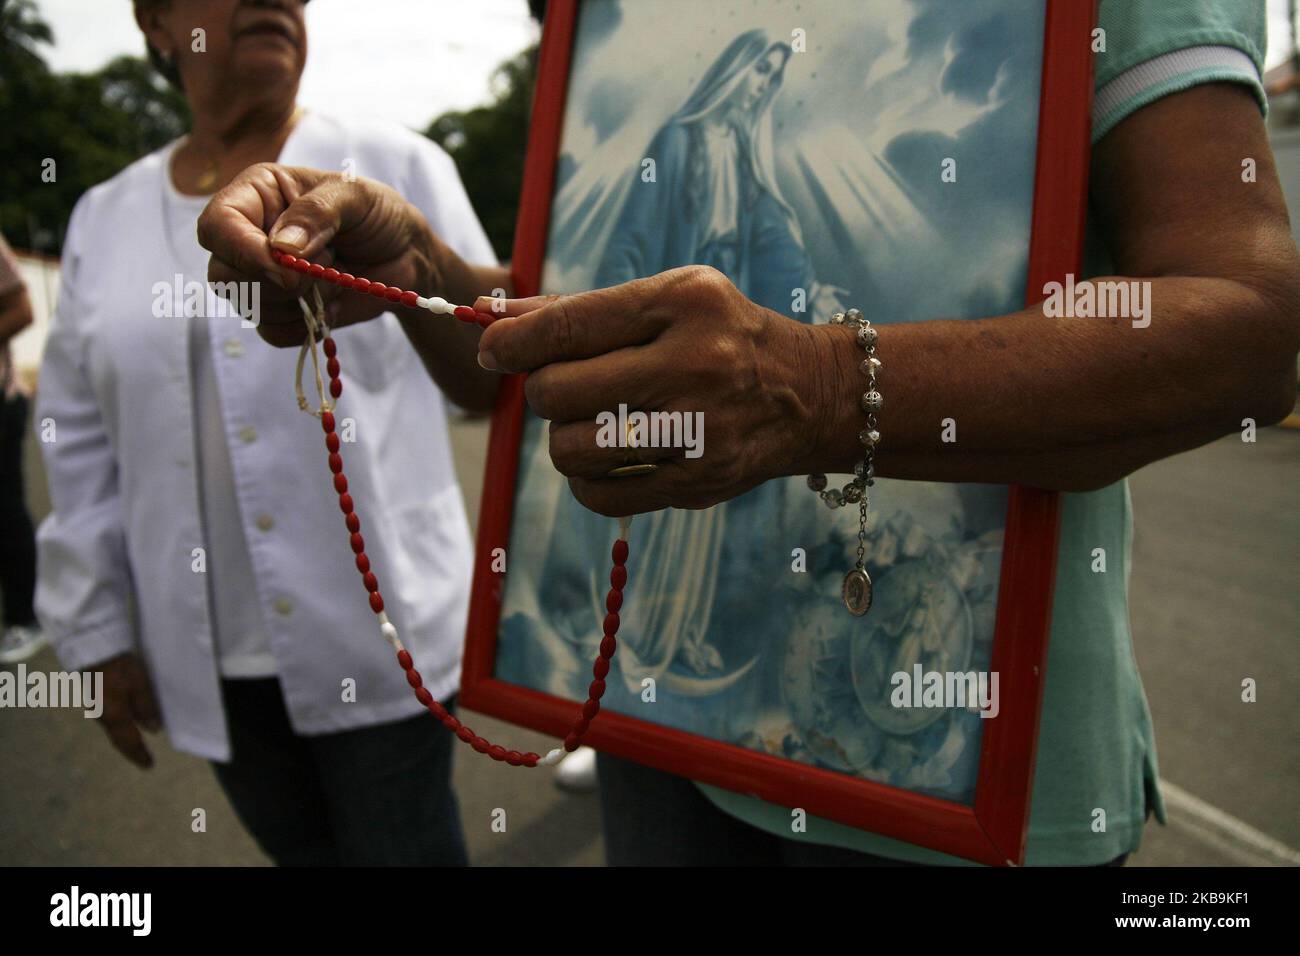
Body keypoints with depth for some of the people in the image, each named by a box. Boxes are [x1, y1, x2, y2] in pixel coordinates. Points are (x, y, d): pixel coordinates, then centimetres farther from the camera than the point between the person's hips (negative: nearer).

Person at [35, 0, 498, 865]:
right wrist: (99, 632, 9)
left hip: (376, 633, -3)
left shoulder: (395, 169, -3)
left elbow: (494, 381, -6)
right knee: (302, 851, 18)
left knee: (406, 847, 9)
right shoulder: (107, 219, 7)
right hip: (213, 655, 4)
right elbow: (84, 450, 10)